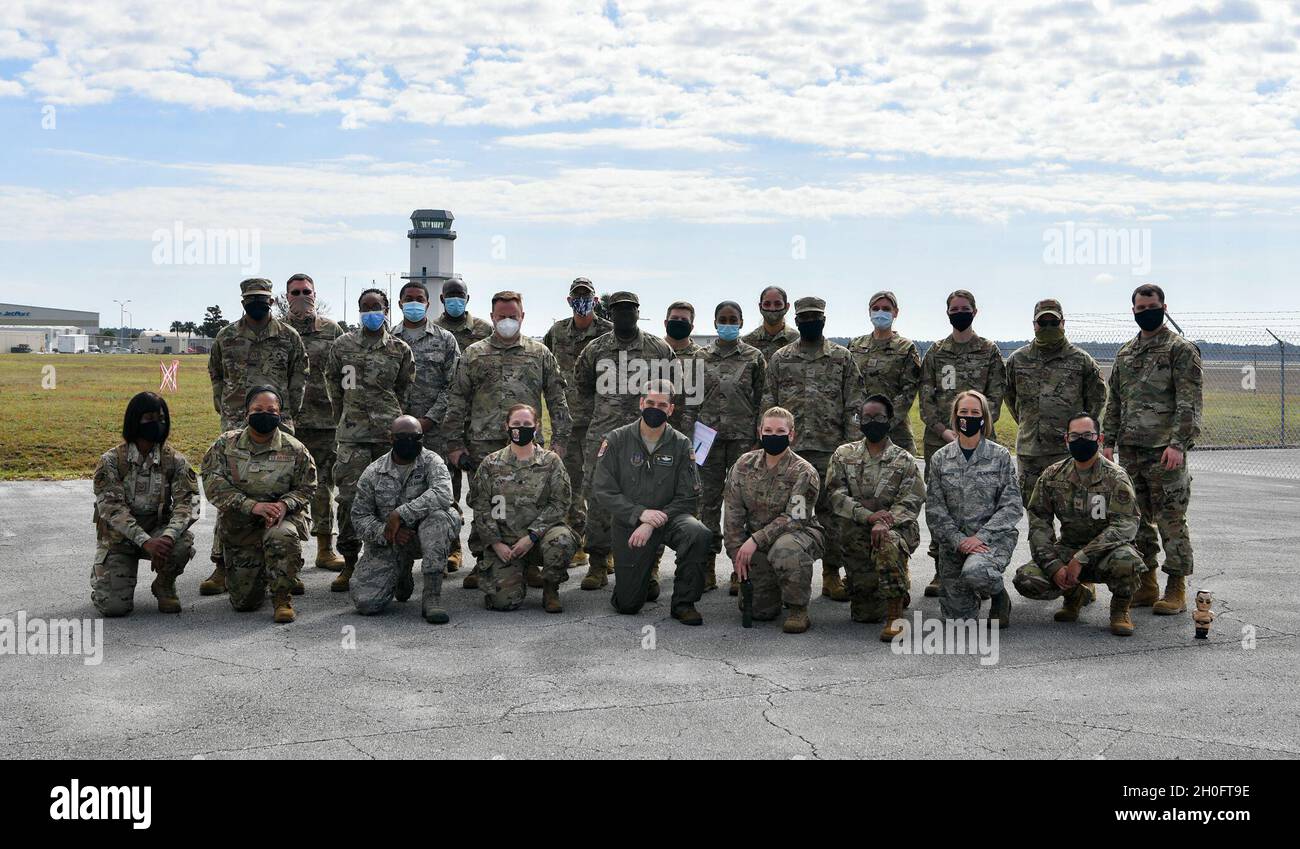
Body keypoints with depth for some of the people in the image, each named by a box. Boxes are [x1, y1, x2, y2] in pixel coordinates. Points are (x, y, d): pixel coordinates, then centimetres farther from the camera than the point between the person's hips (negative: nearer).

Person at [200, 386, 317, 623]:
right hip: (238, 525, 1)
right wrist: (253, 506, -24)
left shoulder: (295, 450, -4)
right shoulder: (225, 444, -3)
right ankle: (260, 575, 37)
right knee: (244, 602, -1)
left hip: (283, 516, -1)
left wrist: (284, 505, -19)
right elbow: (214, 485, -11)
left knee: (283, 536, -40)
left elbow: (306, 488, 3)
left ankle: (282, 597, -19)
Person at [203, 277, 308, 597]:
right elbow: (216, 376, 17)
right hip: (236, 426, 0)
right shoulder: (226, 337, 7)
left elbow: (299, 377, 10)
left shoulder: (289, 337, 5)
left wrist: (289, 413, 7)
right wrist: (225, 410, 13)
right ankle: (222, 567, 1)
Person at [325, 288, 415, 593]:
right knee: (349, 497, -4)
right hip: (352, 433, 0)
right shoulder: (343, 345, 8)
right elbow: (333, 384, 16)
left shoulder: (400, 349, 6)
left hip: (389, 433, 0)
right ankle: (349, 562, 5)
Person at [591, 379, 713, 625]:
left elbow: (688, 499, -6)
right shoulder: (617, 440, -4)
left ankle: (684, 603, -13)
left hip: (670, 517, 0)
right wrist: (640, 513, -21)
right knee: (627, 605, -3)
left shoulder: (681, 445, -3)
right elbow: (602, 490, -8)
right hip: (628, 524, 0)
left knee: (699, 534, -34)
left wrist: (653, 525, -18)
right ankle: (647, 585, 35)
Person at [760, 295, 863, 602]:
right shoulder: (779, 359, 10)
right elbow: (768, 405, 9)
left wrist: (851, 446, -3)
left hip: (831, 449, -1)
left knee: (831, 510, 2)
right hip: (789, 449, 1)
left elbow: (854, 406, 4)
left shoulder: (842, 358, 8)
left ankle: (831, 574, 11)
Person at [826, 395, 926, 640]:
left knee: (888, 542, -41)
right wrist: (868, 515, -18)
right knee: (864, 614, 0)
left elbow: (911, 502, -6)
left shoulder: (904, 460, 4)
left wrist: (883, 523, -26)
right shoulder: (843, 455, 9)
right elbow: (835, 494, -2)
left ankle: (895, 616, -31)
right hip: (855, 535, 2)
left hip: (896, 528, -2)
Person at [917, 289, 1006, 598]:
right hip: (940, 438, 1)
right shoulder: (935, 352, 10)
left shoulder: (989, 351, 7)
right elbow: (926, 398, 5)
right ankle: (941, 570, 10)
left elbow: (995, 396, 1)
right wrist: (943, 430, -9)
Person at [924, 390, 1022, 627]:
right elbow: (934, 509, 0)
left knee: (973, 571, -37)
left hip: (993, 537, -3)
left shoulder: (1000, 456, 1)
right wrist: (959, 541, -14)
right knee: (958, 618, 1)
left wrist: (981, 537, -16)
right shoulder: (940, 459, 5)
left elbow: (1012, 505, -5)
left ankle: (998, 594, -2)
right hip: (953, 542, 3)